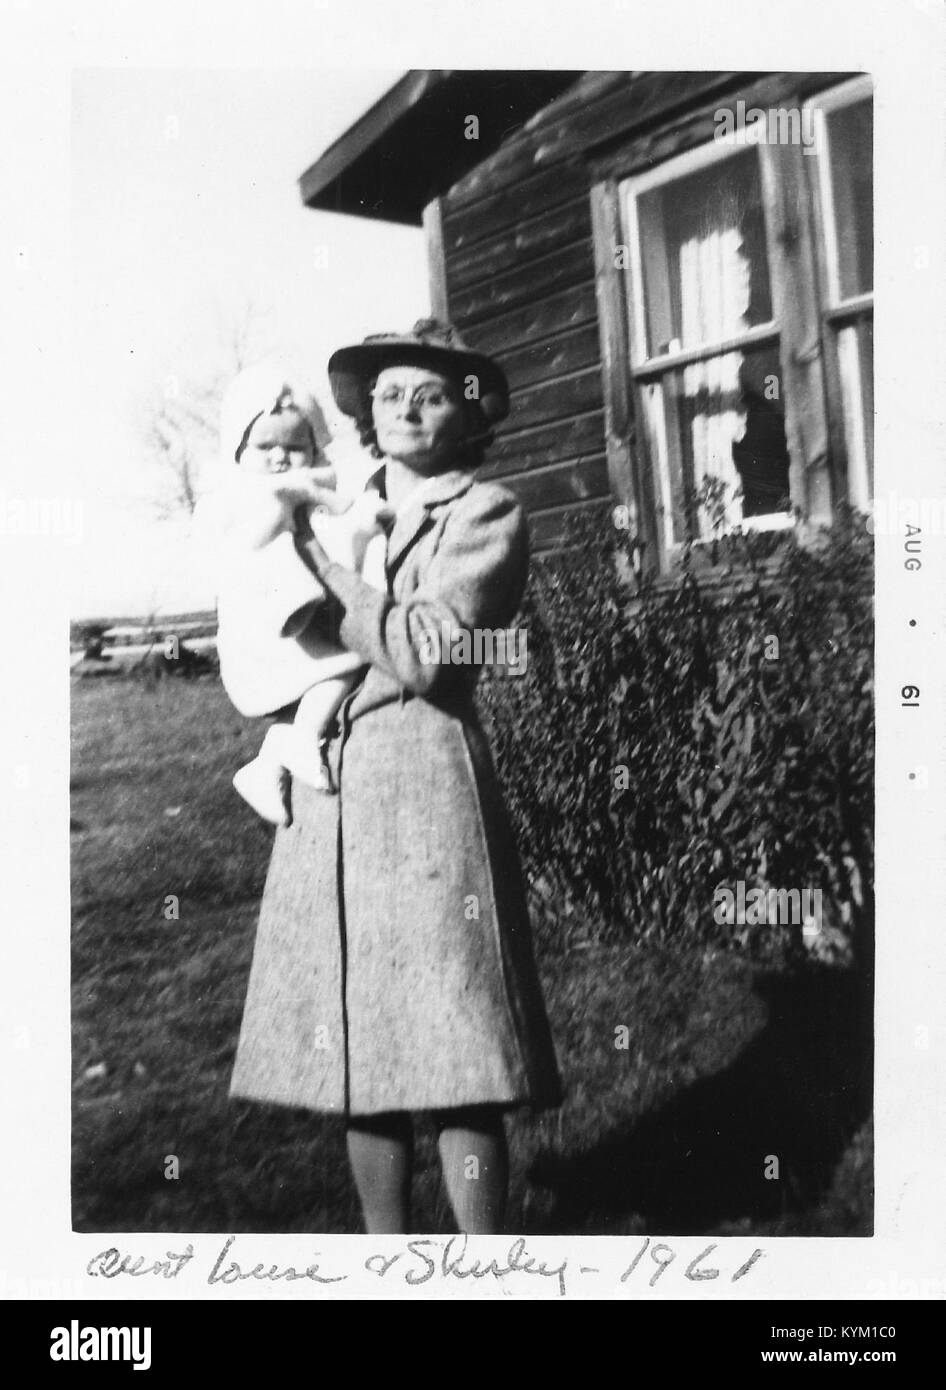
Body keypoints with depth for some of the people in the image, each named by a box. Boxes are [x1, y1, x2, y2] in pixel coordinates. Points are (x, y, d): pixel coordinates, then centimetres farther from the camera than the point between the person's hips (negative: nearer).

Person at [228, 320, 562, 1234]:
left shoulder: (486, 514, 1)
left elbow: (423, 650, -13)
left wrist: (320, 562, -6)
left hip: (426, 783, -5)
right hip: (323, 790, 6)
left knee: (454, 1056, -6)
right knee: (358, 1048, 9)